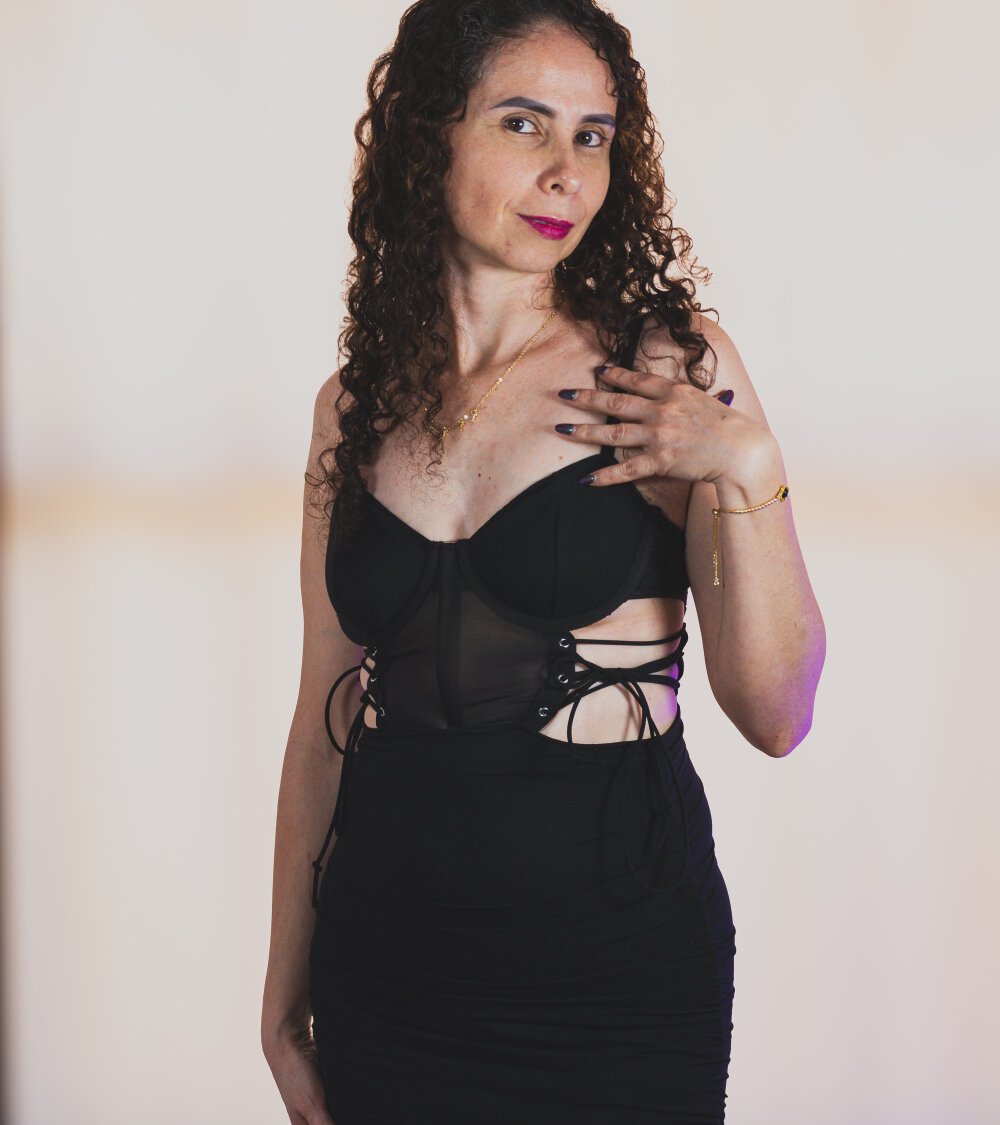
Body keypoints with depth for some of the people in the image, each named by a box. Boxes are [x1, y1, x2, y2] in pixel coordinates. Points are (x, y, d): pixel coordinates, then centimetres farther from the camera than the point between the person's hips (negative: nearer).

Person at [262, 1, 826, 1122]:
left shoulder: (672, 365, -5)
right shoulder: (358, 405, 4)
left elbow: (776, 715, -9)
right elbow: (324, 720, 10)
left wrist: (745, 470, -21)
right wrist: (287, 1003, 11)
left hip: (620, 955, -3)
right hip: (390, 963, 3)